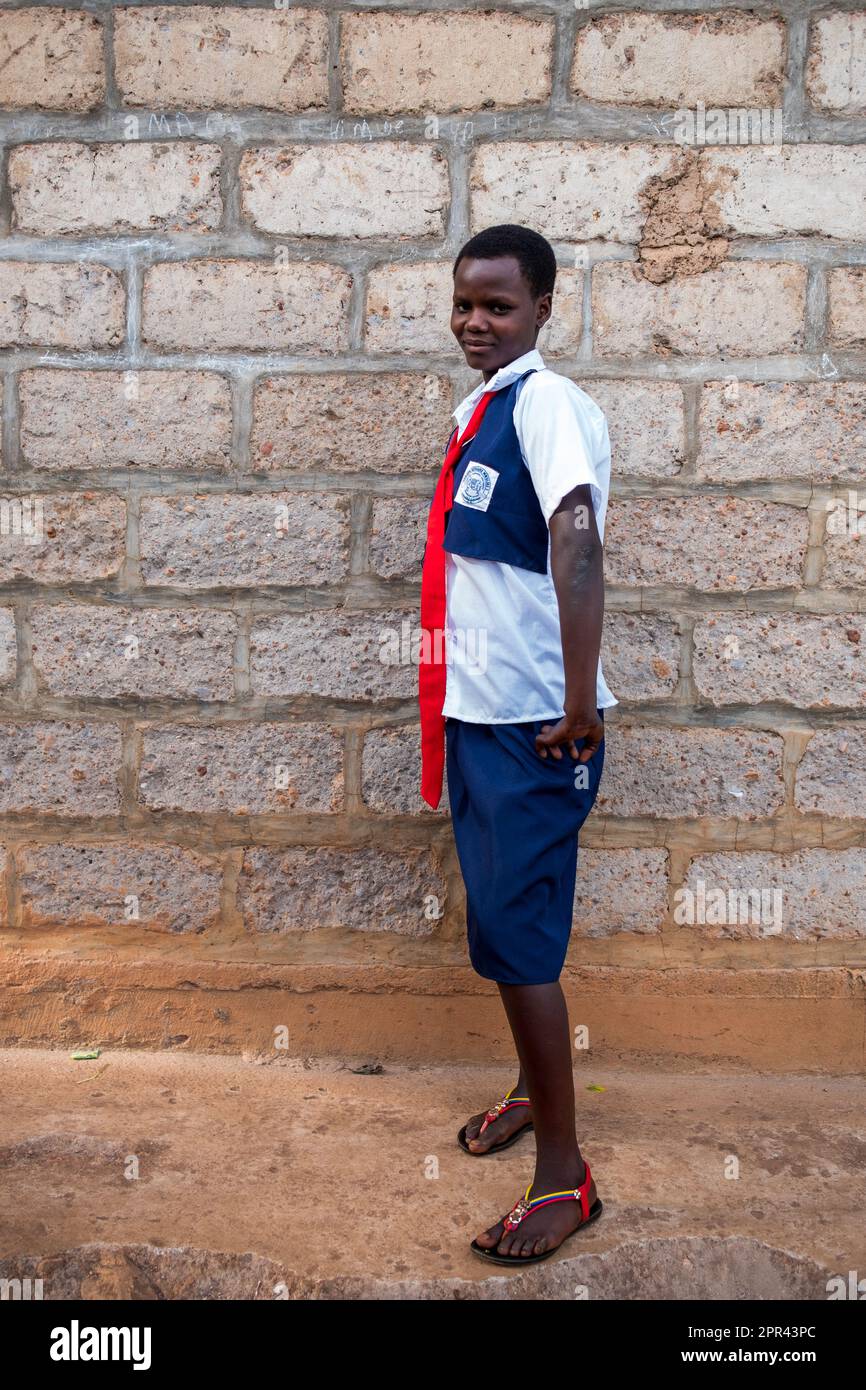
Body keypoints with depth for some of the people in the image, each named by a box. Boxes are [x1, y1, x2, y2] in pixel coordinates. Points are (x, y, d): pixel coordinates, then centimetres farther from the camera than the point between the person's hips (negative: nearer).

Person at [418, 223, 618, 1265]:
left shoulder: (545, 401, -15)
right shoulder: (480, 410, 13)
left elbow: (576, 542, -29)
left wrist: (579, 711, -28)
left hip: (532, 728, -9)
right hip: (475, 712, 9)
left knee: (515, 937, -2)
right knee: (501, 922, 19)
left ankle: (564, 1175, 14)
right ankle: (534, 1091, 40)